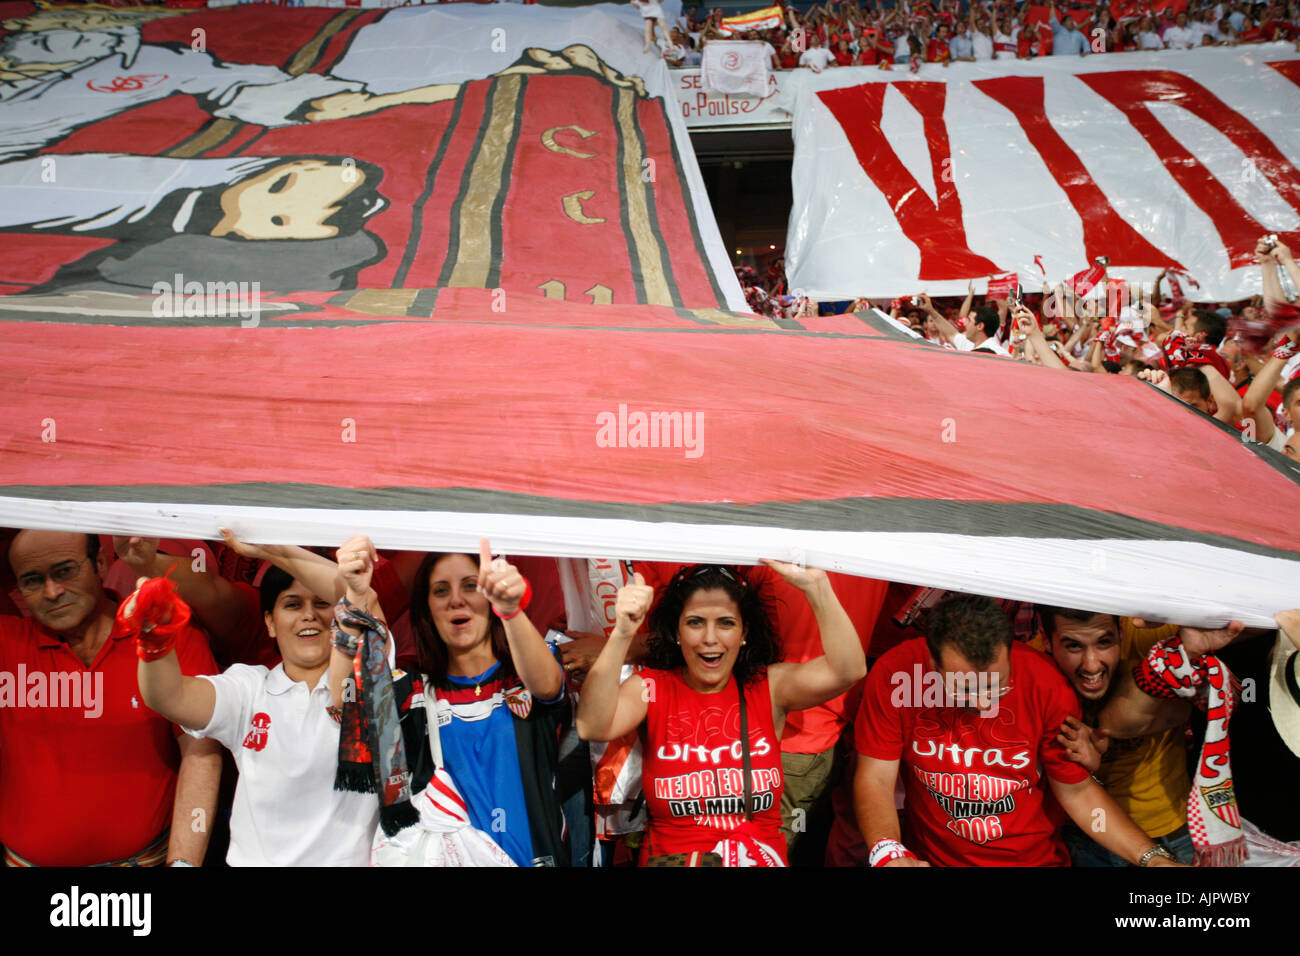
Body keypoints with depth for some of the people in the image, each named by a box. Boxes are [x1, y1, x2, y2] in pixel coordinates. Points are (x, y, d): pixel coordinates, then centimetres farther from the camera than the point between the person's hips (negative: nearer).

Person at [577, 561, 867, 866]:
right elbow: (592, 727, -19)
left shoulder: (768, 687, 2)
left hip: (763, 858, 1)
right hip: (669, 856, -1)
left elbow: (847, 670, -13)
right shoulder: (652, 687, 0)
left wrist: (816, 584, -24)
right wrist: (622, 634, -30)